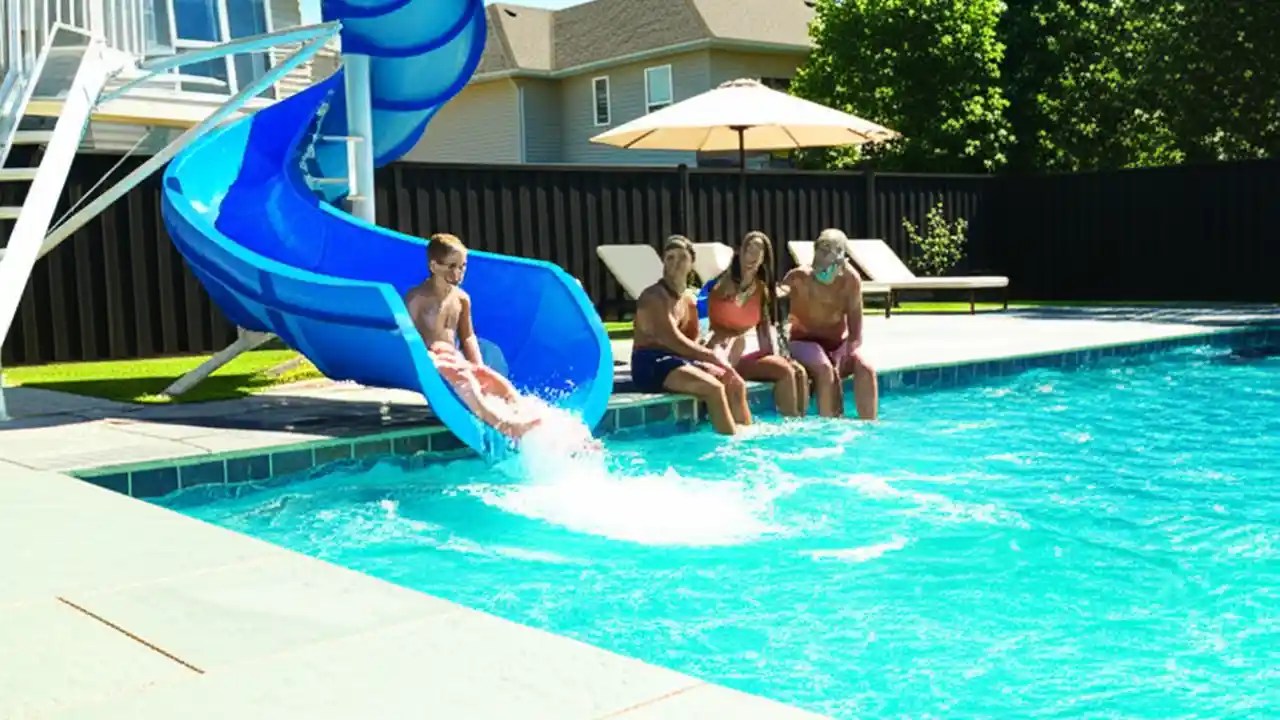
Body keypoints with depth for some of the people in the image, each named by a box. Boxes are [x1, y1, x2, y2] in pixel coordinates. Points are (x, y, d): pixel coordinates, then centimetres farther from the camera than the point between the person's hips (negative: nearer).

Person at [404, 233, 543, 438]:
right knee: (461, 377, -35)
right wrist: (427, 359, -23)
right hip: (429, 361, -7)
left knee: (493, 378, -17)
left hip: (455, 359, 7)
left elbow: (468, 337, 15)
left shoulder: (462, 298, 12)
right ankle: (499, 422, -55)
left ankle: (528, 418, -34)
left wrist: (479, 369, 2)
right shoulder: (417, 297, -8)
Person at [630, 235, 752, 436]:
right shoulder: (654, 296, -12)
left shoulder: (690, 300, 14)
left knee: (736, 384, -5)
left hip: (679, 360, 9)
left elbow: (693, 341, 15)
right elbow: (673, 340, -22)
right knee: (713, 387, -27)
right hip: (651, 364, -9)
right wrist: (712, 357, -21)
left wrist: (708, 359, -7)